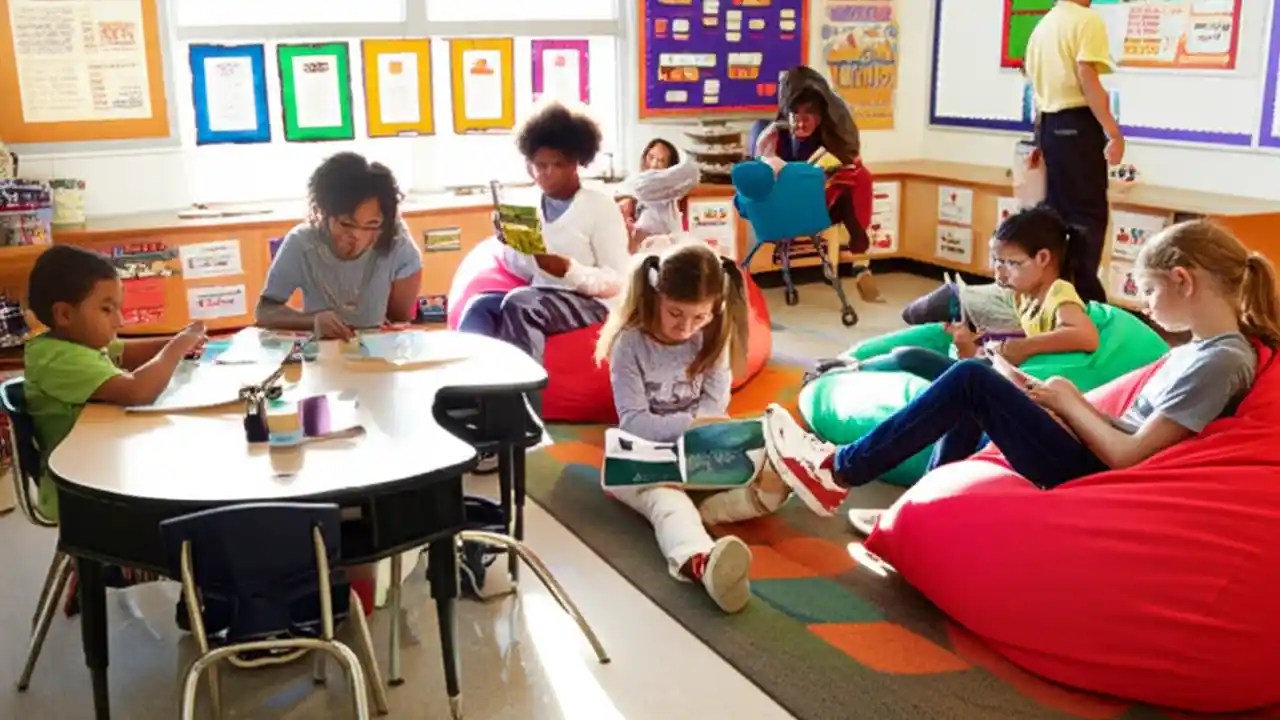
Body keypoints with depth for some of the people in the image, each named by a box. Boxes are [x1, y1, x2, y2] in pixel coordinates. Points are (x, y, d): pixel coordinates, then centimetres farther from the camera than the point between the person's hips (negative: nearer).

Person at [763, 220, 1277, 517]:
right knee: (976, 385, 8)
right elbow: (1132, 430, 13)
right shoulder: (1202, 349, 13)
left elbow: (1130, 455, -21)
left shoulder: (1220, 361, -16)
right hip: (1095, 465, 10)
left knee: (970, 382, -15)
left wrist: (1070, 401, -7)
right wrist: (1061, 402, 1)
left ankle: (837, 470, -7)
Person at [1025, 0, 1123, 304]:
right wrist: (1114, 133, -19)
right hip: (1076, 125, -8)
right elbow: (1087, 79, -19)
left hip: (1048, 125, 8)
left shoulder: (1042, 26, 16)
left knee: (1057, 210, 13)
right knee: (1088, 212, -5)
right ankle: (1084, 294, -7)